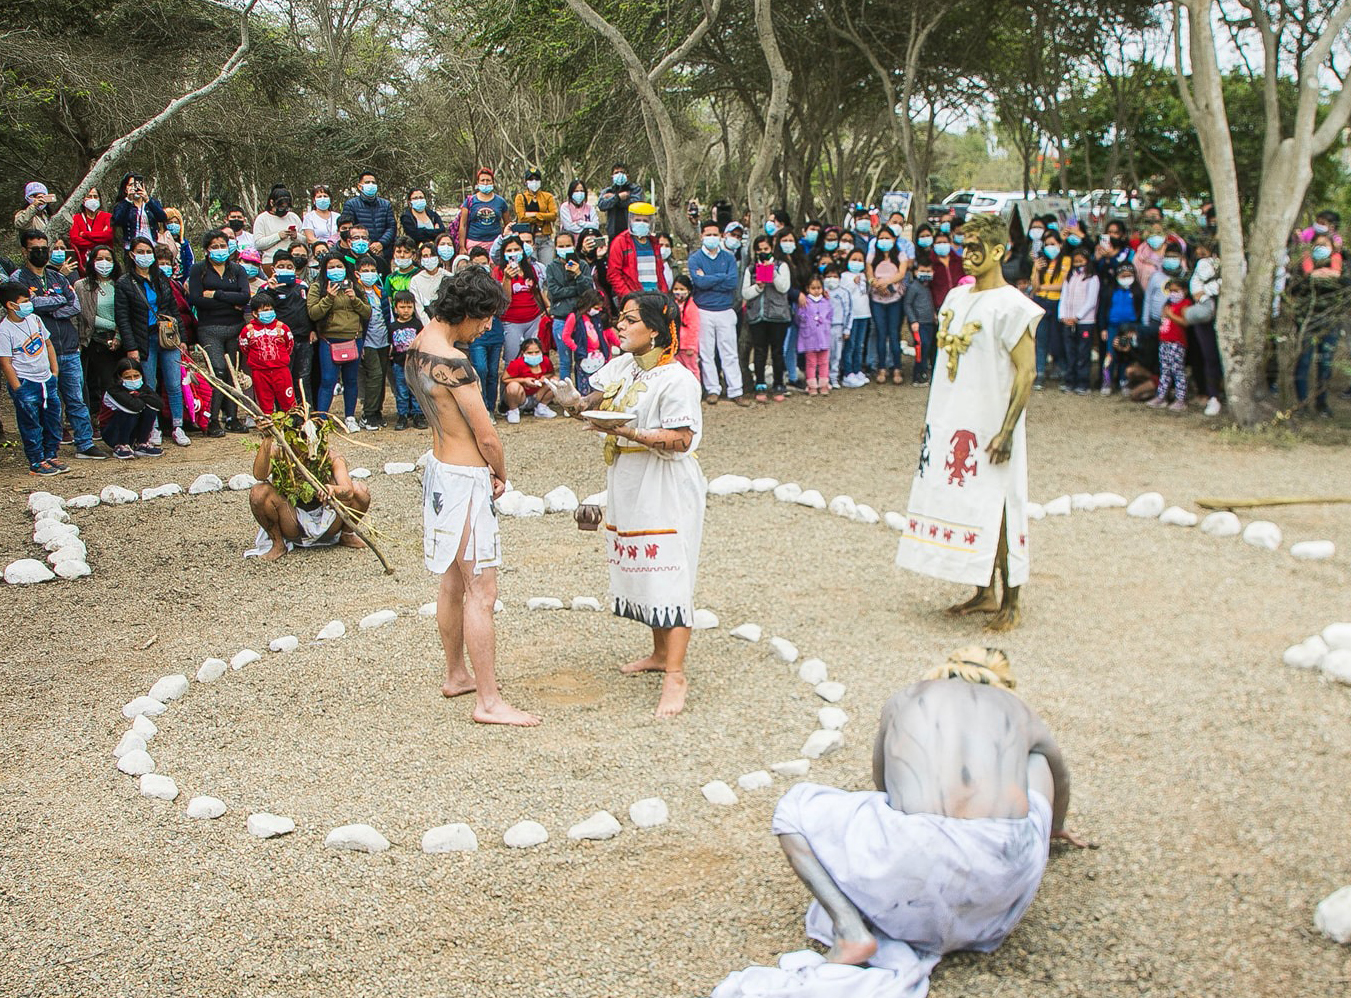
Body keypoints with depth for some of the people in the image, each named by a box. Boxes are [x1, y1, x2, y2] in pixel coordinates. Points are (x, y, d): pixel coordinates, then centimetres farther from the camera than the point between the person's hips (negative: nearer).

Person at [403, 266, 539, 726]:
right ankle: (488, 701, 0)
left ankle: (456, 675, 34)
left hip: (440, 468, 10)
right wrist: (501, 475, 1)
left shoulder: (419, 344, 6)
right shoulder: (453, 362, -23)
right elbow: (487, 436, -19)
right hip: (465, 480, -10)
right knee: (481, 593, -5)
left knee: (453, 583, 20)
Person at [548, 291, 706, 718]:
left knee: (668, 576, -7)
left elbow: (679, 441, -22)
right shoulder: (620, 366, 8)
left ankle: (675, 675, -5)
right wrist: (574, 400, -12)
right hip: (628, 487, 9)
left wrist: (626, 430, -28)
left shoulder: (676, 379, -17)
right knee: (640, 569, 17)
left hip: (666, 491, -9)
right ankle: (660, 654, 32)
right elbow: (595, 402, 10)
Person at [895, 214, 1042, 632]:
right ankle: (984, 593, 24)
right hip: (950, 425, 8)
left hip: (989, 428, -8)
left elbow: (1026, 370, -16)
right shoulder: (956, 297, 11)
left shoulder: (1010, 306, -12)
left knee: (997, 514, -1)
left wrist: (1006, 432, -20)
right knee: (960, 502, 12)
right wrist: (930, 417, 17)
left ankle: (1010, 603, 11)